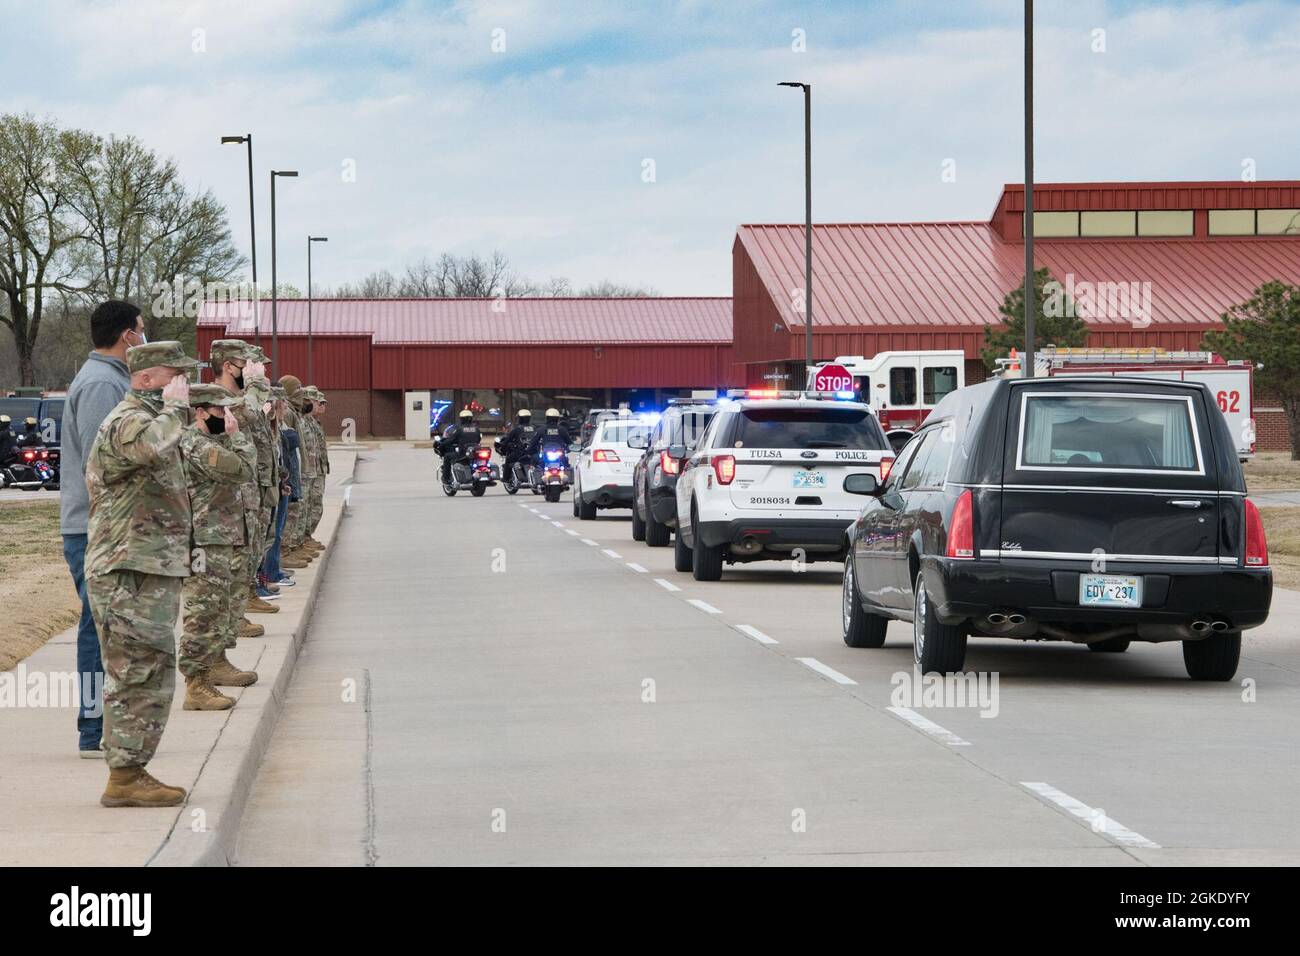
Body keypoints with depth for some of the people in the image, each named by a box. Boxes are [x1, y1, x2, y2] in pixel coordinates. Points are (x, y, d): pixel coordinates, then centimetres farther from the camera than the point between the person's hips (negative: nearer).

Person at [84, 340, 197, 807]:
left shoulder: (149, 418, 20)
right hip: (132, 577, -11)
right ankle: (125, 778, -6)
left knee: (148, 678, 14)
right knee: (142, 680, -9)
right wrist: (175, 407, -24)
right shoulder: (127, 422, -15)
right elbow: (152, 446, -39)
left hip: (150, 574, 11)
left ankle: (129, 773, 19)